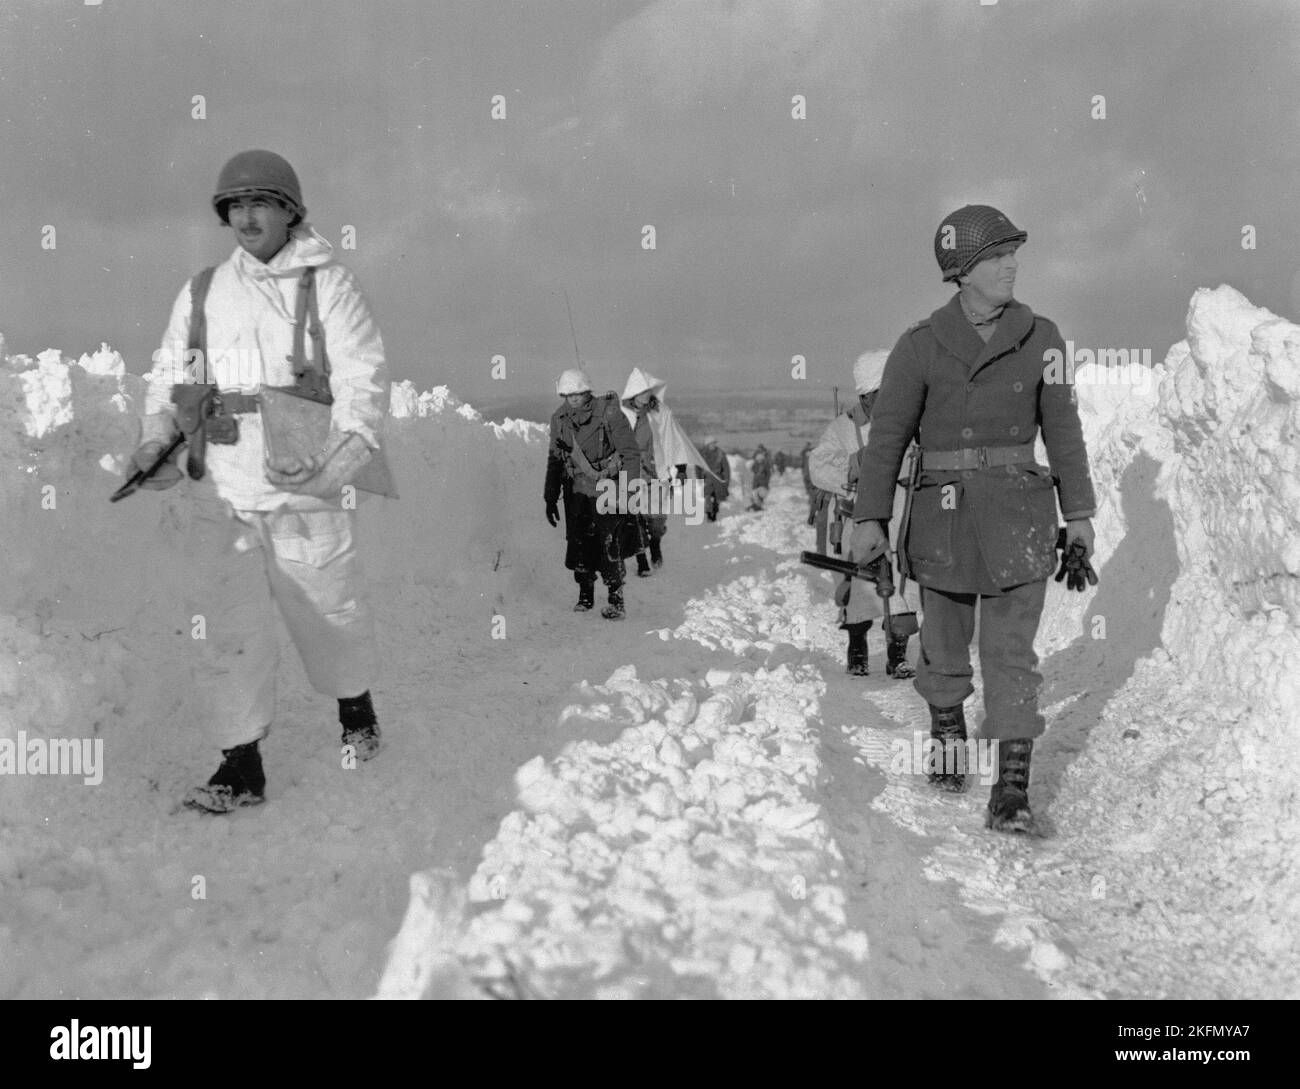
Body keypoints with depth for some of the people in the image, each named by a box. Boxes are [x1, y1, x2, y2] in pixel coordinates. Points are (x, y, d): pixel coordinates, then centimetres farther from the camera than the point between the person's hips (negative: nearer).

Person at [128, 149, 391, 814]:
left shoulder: (328, 285, -2)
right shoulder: (202, 293, 11)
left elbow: (364, 380, -10)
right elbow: (169, 379, 17)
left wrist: (335, 465, -24)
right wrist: (157, 440, -2)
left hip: (306, 492, -3)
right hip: (220, 493, 3)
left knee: (328, 609, 12)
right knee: (228, 625, 0)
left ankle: (355, 709, 39)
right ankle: (241, 766, 7)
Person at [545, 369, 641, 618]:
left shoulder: (608, 414, -15)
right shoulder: (559, 419, 0)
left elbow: (631, 453, -10)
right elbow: (554, 460, 11)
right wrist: (550, 498, 11)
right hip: (577, 490, 4)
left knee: (609, 546, -10)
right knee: (578, 543, 3)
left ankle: (616, 601, -2)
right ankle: (585, 594, 22)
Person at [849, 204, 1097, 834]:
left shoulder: (1041, 338, 3)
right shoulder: (921, 345, -4)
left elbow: (1063, 428, 10)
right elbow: (888, 434, -2)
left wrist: (1078, 511, 10)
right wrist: (870, 517, -6)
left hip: (1019, 511, 1)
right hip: (945, 514, 0)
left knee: (1011, 652, -5)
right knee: (945, 642, 14)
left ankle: (1011, 789, -3)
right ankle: (947, 738, 40)